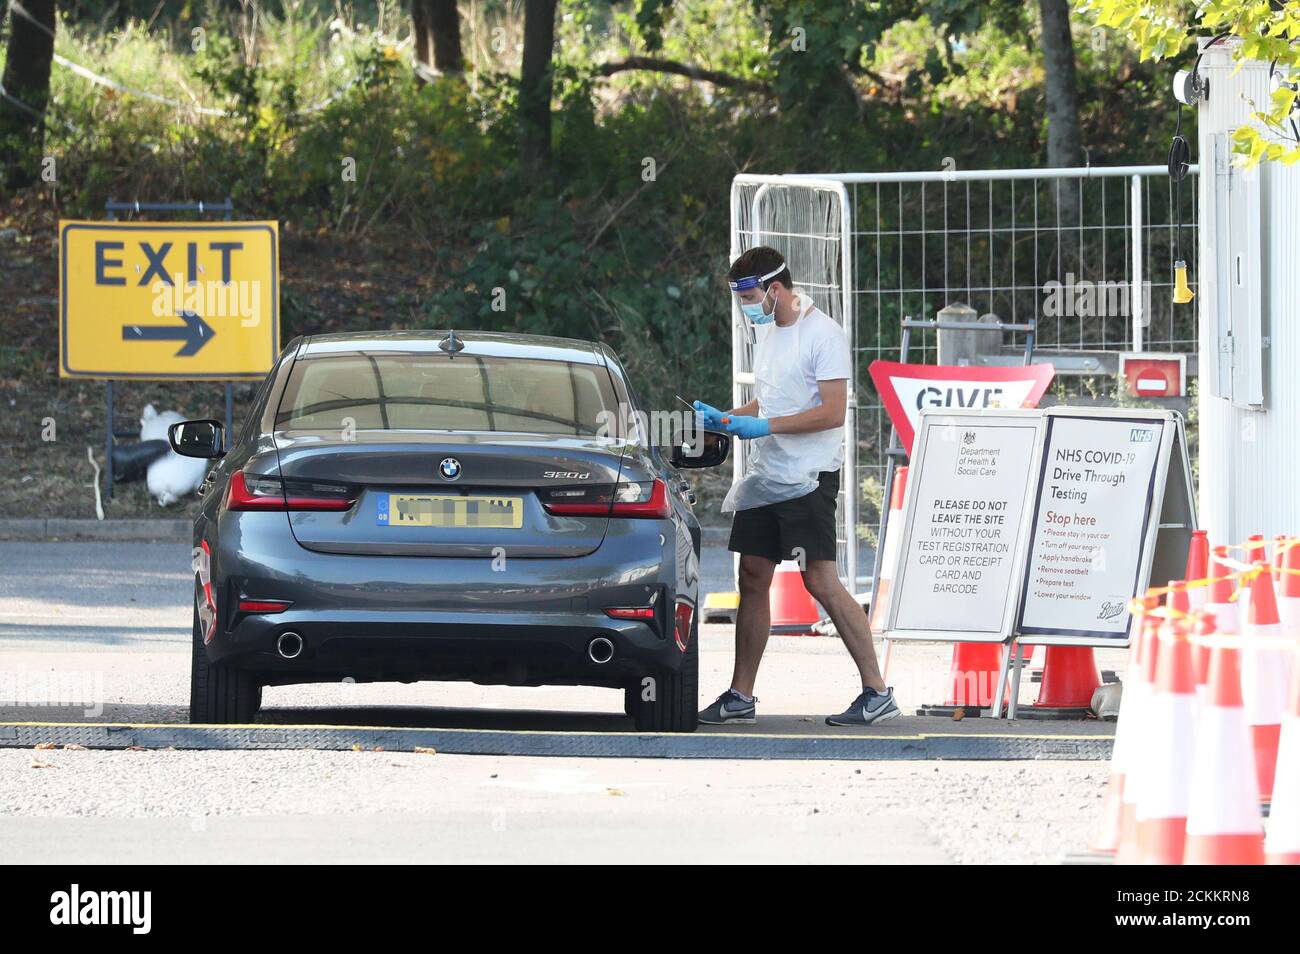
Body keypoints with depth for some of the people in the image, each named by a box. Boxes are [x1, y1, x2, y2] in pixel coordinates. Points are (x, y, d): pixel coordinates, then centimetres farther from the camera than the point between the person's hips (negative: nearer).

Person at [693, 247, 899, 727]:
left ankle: (876, 692, -9)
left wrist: (765, 427, -21)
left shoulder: (822, 334, -12)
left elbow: (833, 412, -19)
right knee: (752, 579, 8)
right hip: (764, 479, 9)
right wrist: (725, 417, 10)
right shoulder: (770, 338, 17)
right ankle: (740, 695, 13)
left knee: (821, 581, -12)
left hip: (807, 479, -9)